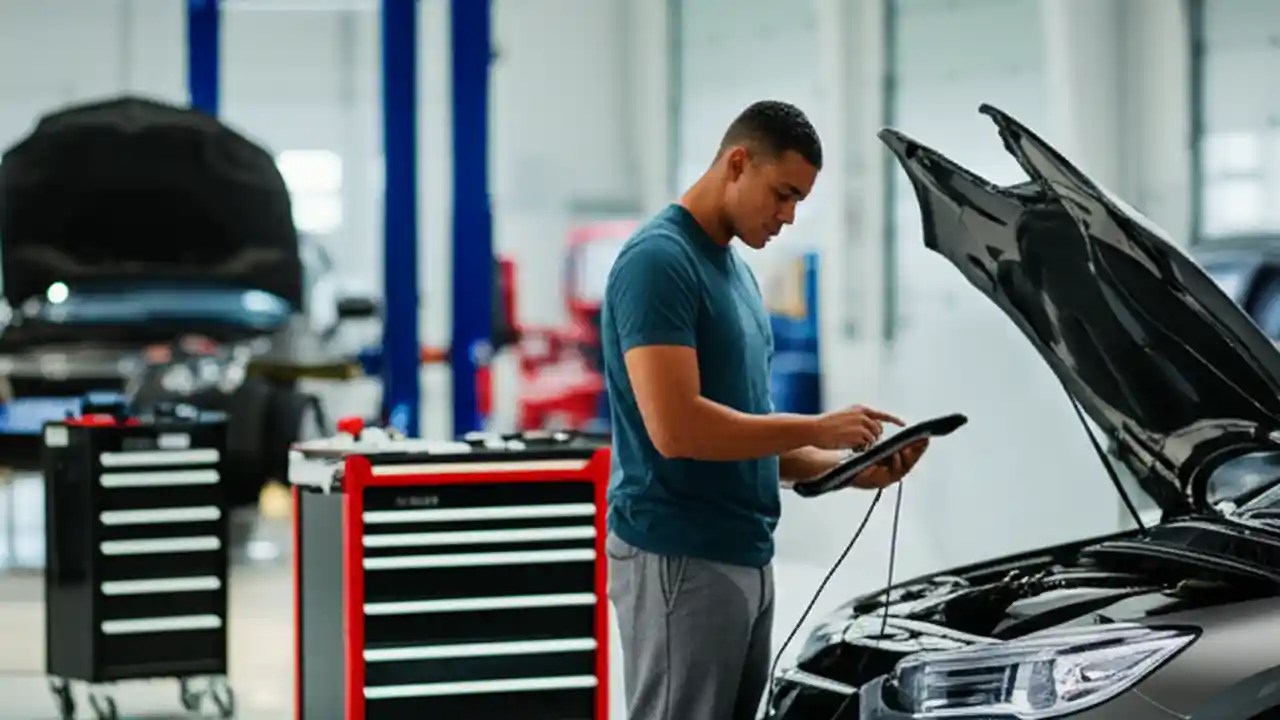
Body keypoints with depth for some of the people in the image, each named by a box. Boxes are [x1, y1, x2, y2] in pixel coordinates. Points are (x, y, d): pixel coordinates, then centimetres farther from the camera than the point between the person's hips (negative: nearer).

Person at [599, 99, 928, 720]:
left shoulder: (733, 269, 17)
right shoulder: (658, 261, -14)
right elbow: (676, 428, -24)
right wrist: (816, 428, -16)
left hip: (743, 559, 10)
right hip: (679, 562, -10)